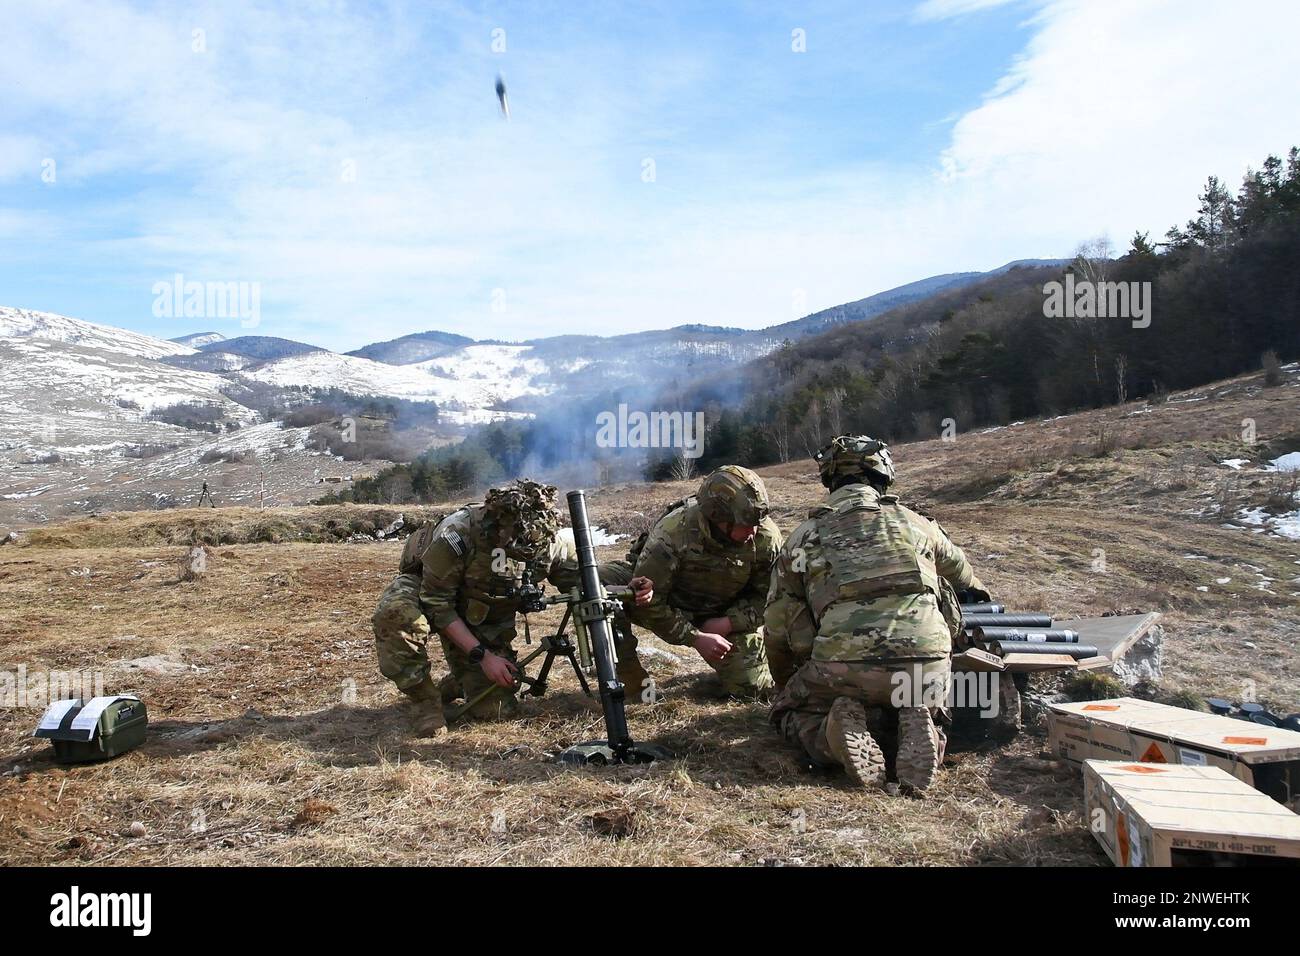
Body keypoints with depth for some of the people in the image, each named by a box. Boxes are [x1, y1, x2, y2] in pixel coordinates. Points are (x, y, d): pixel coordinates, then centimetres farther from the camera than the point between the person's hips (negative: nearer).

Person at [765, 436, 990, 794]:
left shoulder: (804, 537, 13)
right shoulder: (914, 523, 18)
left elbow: (778, 630, 17)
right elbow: (957, 567, 40)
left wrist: (789, 688, 35)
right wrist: (977, 590, 64)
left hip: (844, 666, -2)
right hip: (926, 663, 2)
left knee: (789, 711, 25)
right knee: (922, 713, 35)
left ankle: (841, 736, -6)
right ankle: (918, 731, 0)